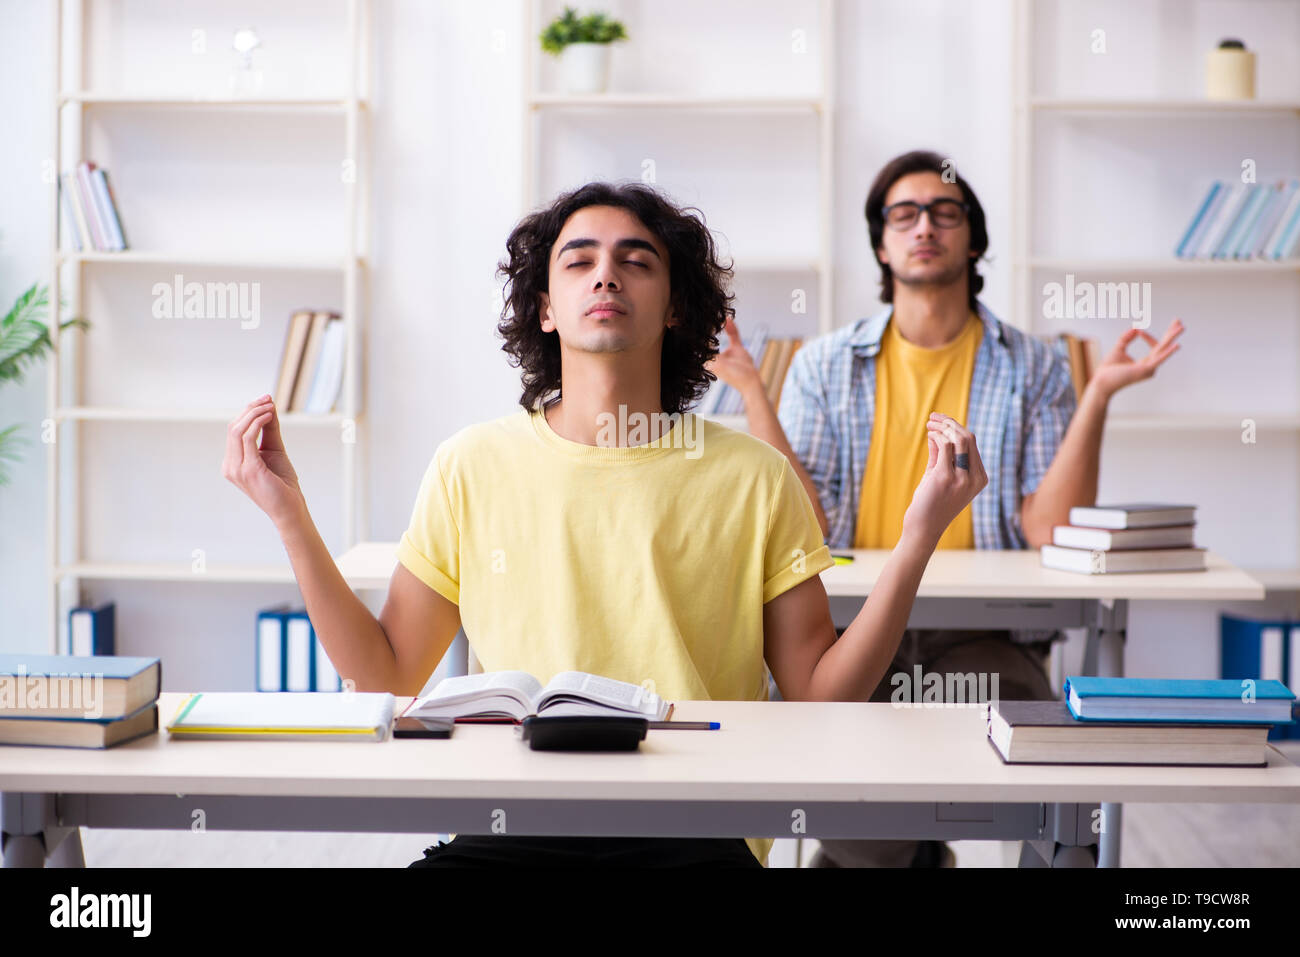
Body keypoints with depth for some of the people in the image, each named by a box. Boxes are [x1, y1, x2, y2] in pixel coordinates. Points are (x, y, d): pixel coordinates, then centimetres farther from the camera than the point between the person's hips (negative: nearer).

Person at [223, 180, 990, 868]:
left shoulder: (752, 478, 7)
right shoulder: (473, 466, 10)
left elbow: (822, 694, 7)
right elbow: (386, 678, 12)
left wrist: (920, 535, -3)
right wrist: (291, 516, 4)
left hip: (694, 835, 0)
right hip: (514, 826, 1)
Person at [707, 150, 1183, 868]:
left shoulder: (1031, 370, 7)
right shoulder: (825, 365, 8)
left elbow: (1050, 533, -5)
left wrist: (1099, 396, -11)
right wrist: (751, 392, -8)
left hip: (983, 637, 0)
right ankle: (918, 852, -2)